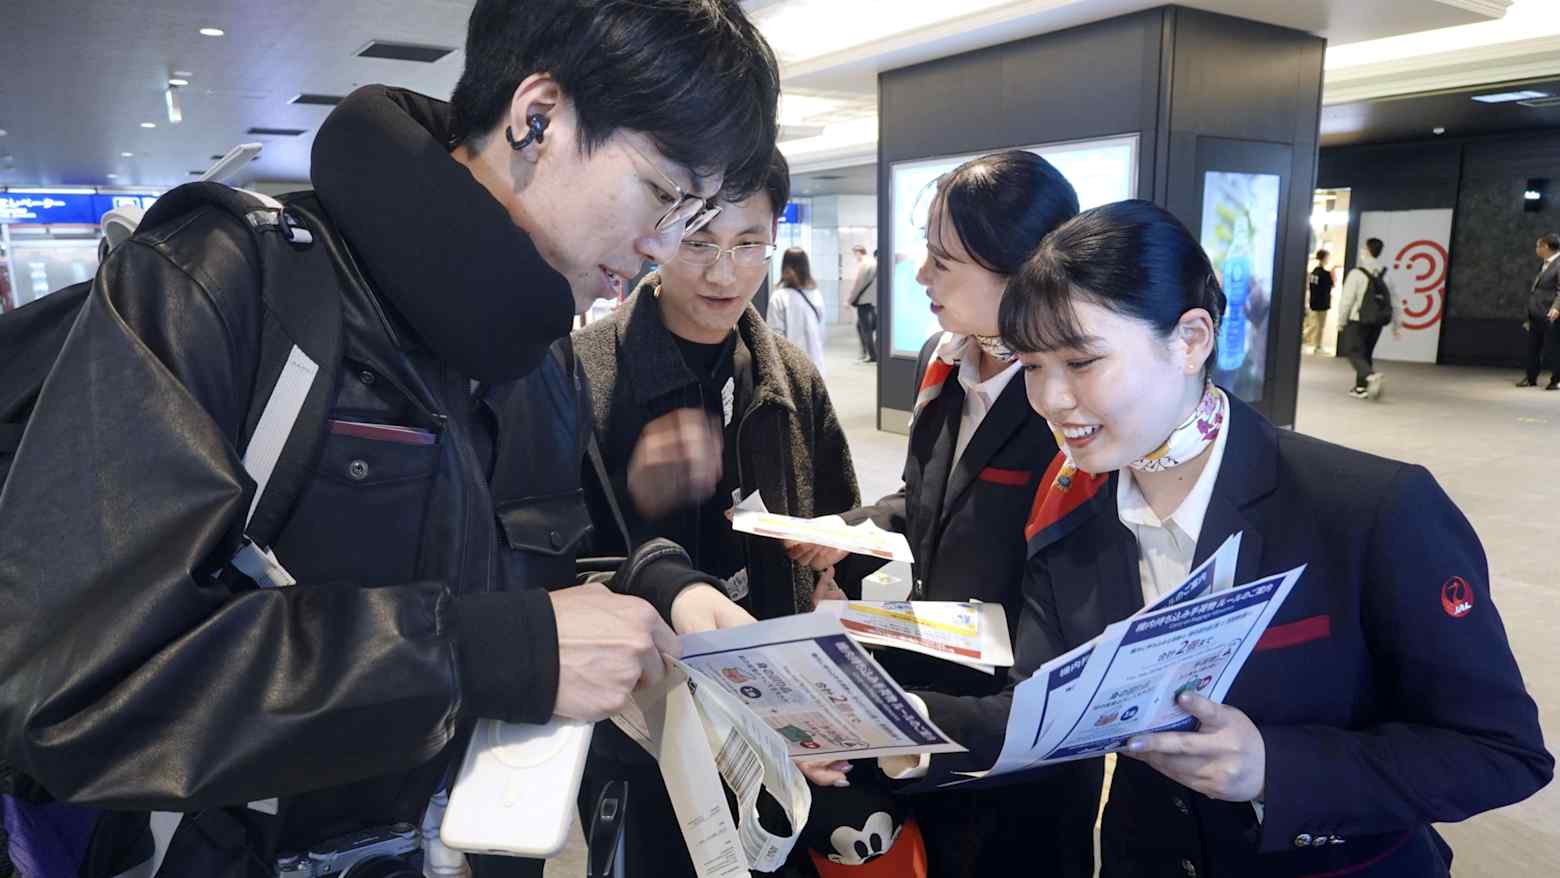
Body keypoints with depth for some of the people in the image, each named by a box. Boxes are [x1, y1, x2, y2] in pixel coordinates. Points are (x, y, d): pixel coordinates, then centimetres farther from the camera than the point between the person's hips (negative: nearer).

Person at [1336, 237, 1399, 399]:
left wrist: (1341, 321, -3)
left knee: (1354, 352, -1)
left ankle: (1371, 375, -26)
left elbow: (1347, 300, -14)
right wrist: (1396, 325, 17)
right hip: (1377, 322, 6)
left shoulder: (1357, 273, -12)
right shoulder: (1385, 275, 6)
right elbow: (1393, 301, 10)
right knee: (1366, 353, 16)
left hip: (1358, 321, -6)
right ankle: (1361, 387, 17)